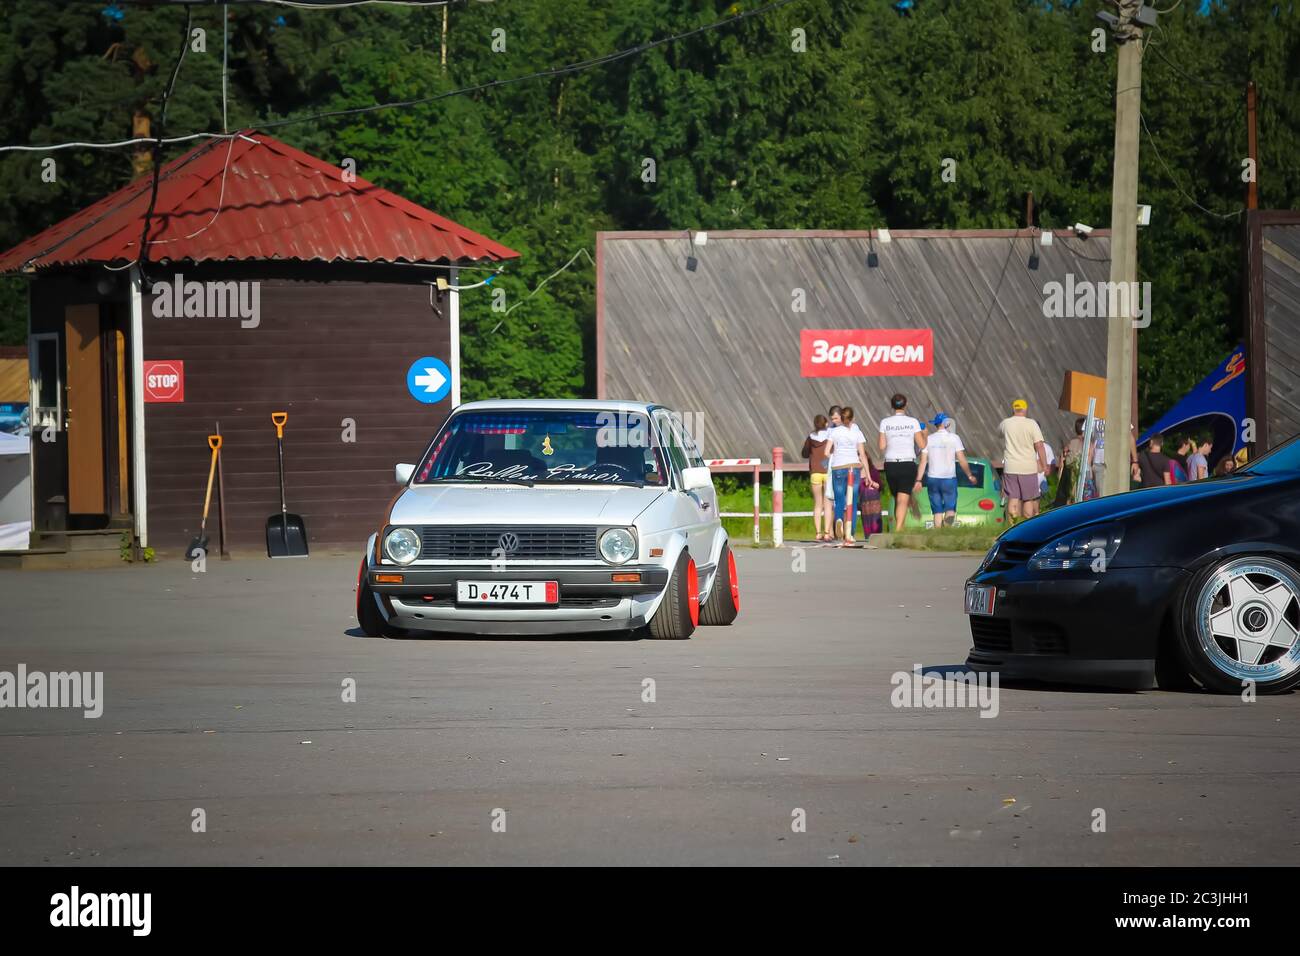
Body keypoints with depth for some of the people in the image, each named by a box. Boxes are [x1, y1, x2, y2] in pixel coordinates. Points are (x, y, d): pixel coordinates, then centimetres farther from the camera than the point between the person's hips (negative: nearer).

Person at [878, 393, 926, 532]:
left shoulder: (885, 422, 1)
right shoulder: (913, 422, -2)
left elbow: (882, 447, -1)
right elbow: (922, 445, -1)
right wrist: (924, 434, 19)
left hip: (891, 464, 2)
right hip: (908, 464, -2)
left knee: (897, 499, 17)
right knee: (903, 500, -6)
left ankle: (898, 529, 18)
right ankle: (898, 530, -20)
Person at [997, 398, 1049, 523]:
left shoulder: (1005, 423, 0)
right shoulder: (1031, 424, -7)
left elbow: (999, 432, 24)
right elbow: (1039, 446, -8)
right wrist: (1045, 465, -1)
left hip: (1010, 468, 2)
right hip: (1028, 468, -2)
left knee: (1013, 499, 3)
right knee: (1029, 500, 9)